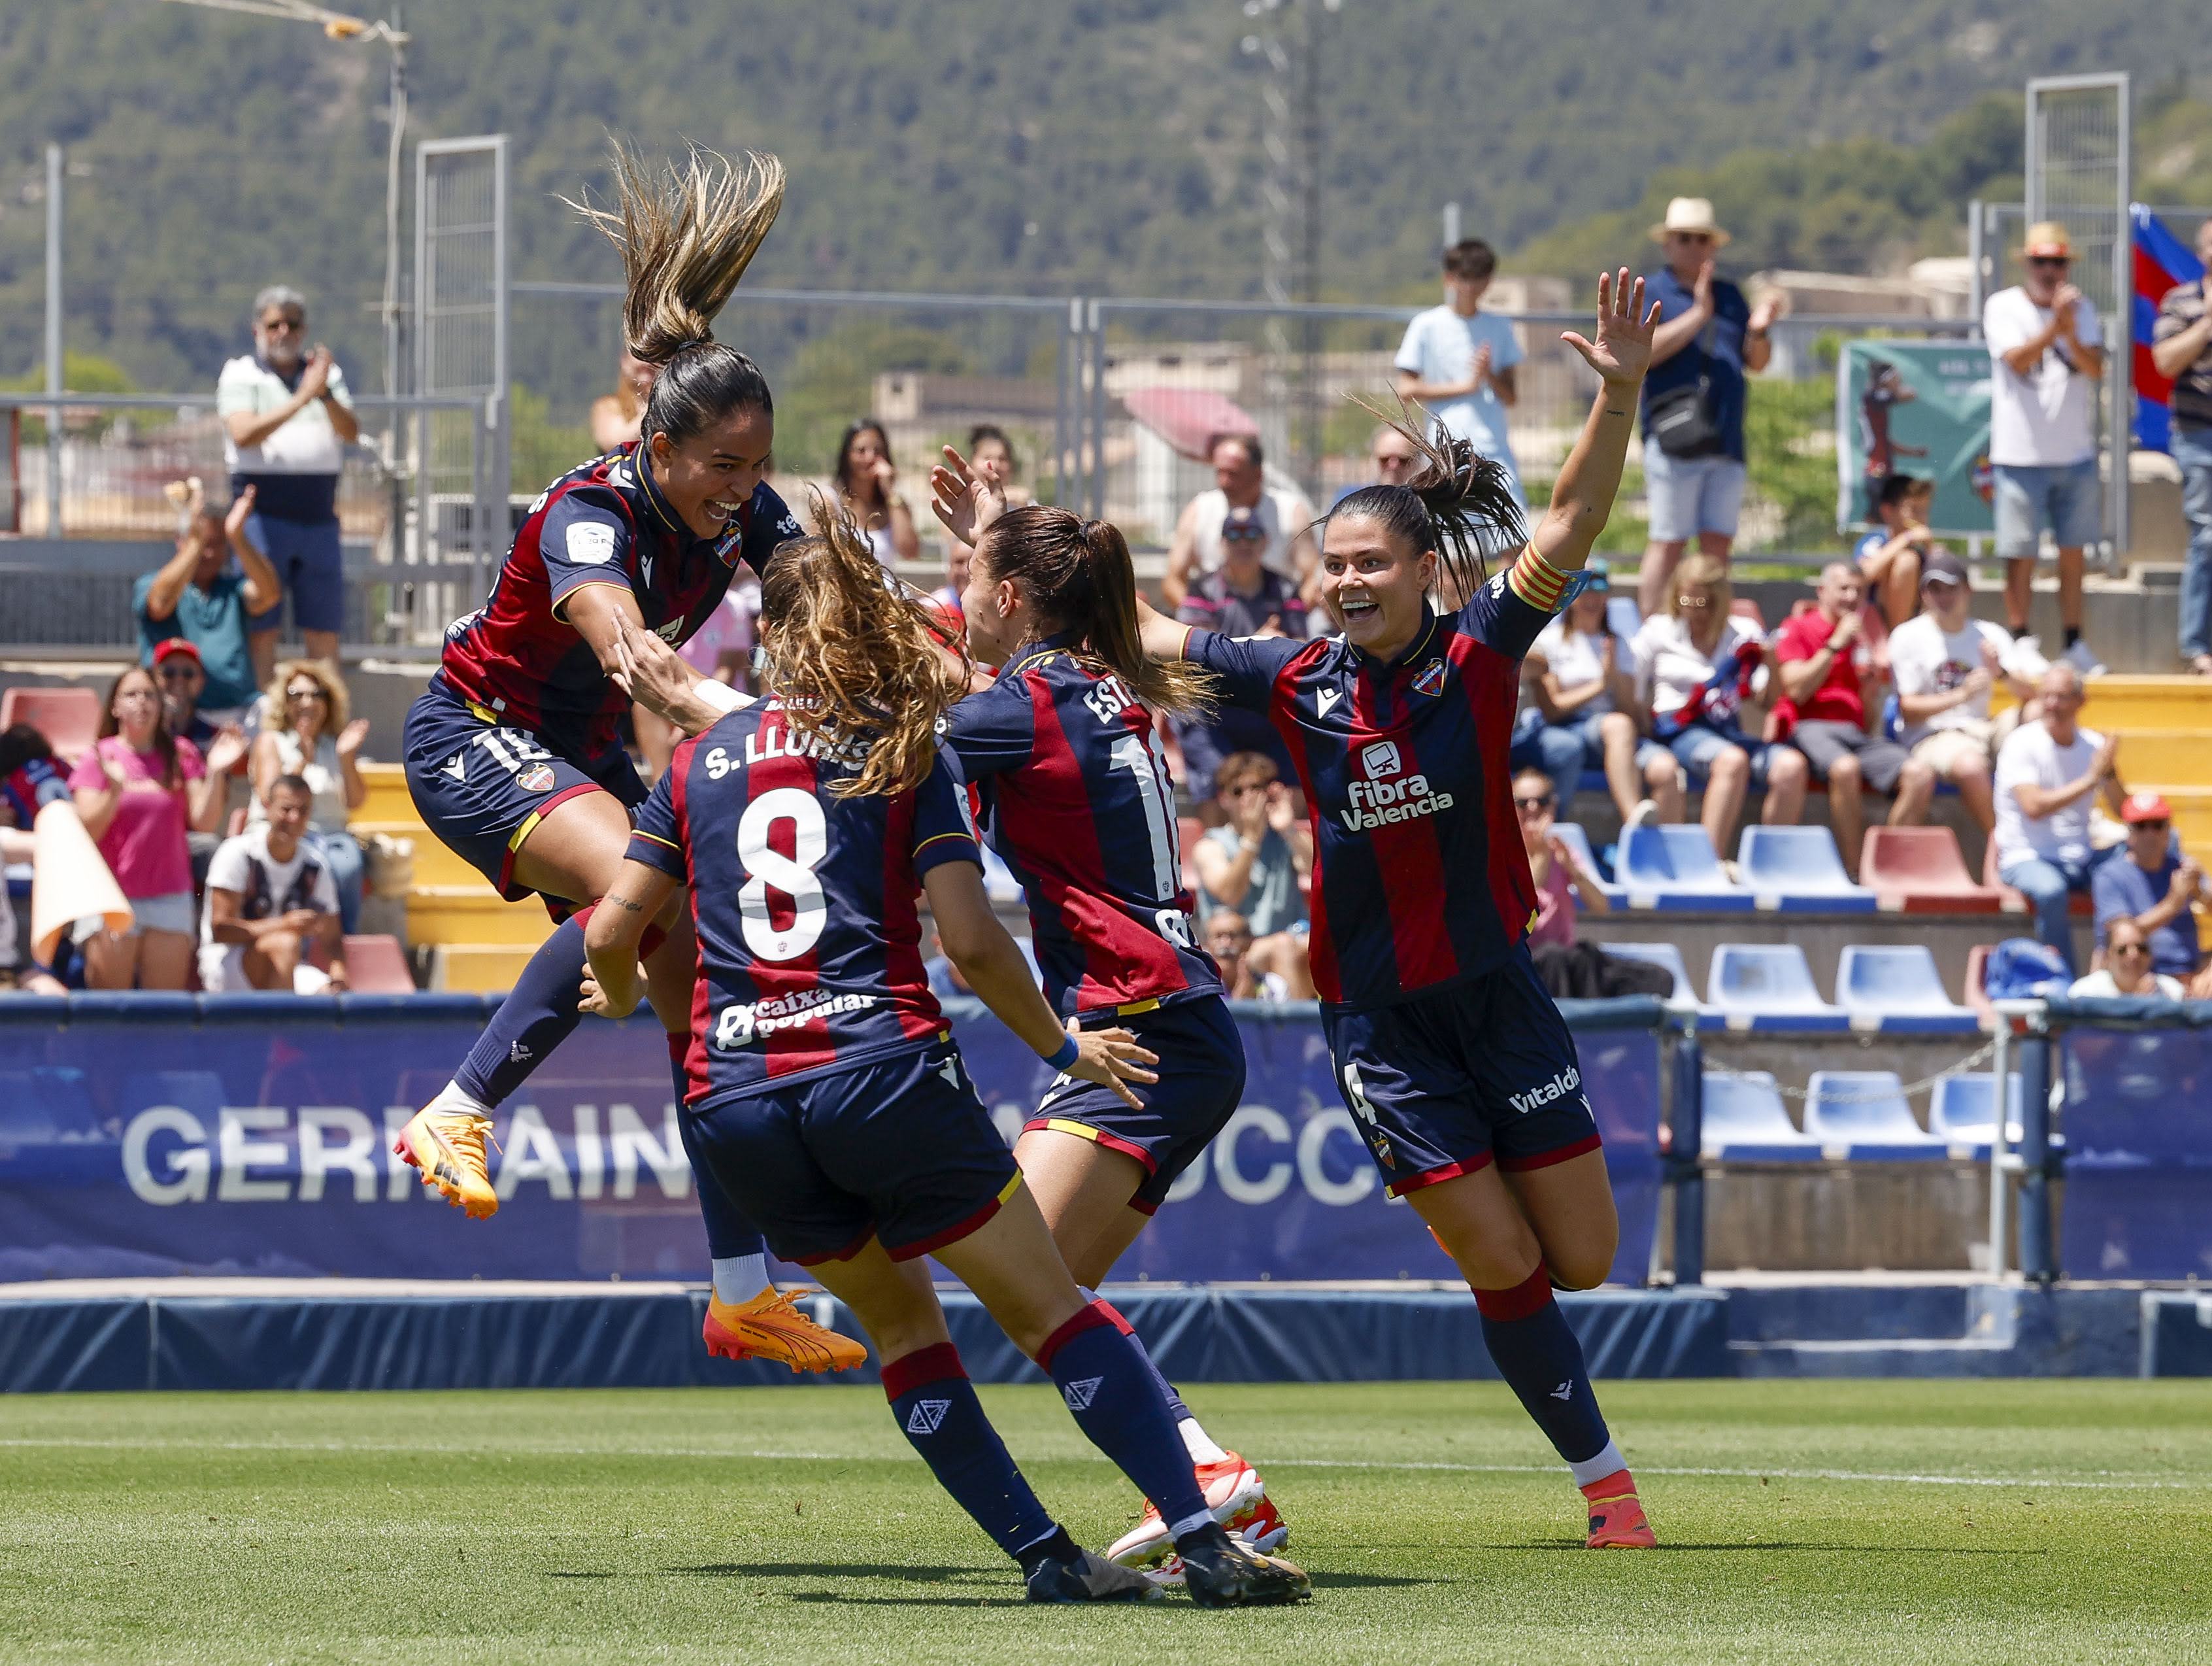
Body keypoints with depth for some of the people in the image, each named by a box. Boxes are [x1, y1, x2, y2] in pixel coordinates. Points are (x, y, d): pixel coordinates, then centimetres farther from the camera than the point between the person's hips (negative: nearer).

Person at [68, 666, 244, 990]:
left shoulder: (179, 755, 7)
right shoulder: (98, 758, 1)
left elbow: (204, 822, 1)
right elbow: (87, 830, -6)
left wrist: (215, 774, -13)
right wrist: (114, 791, -22)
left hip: (171, 899, 2)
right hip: (112, 898, -2)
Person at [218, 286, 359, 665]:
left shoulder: (327, 374, 15)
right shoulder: (240, 375, 4)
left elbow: (350, 432, 1)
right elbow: (243, 434, -13)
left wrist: (325, 394, -18)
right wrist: (302, 398, -20)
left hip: (318, 517, 4)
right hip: (262, 515, -4)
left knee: (324, 630, 2)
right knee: (262, 632, -5)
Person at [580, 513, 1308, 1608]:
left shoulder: (702, 758, 13)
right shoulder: (908, 752, 4)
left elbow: (611, 933, 11)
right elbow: (970, 942, -5)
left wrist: (618, 994, 34)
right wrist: (1064, 1049, 9)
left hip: (735, 1099, 3)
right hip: (881, 1068, -3)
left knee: (900, 1319, 22)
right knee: (1051, 1310, 2)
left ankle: (1042, 1553, 13)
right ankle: (1204, 1545, -8)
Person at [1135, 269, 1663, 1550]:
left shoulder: (1478, 657, -7)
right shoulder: (1299, 685, -3)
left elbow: (1569, 530, -20)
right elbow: (1148, 638, 8)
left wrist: (1622, 394, -34)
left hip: (1498, 995, 0)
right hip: (1382, 1022, 0)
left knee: (1584, 1258, 3)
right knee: (1503, 1266, -4)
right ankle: (1604, 1478, 8)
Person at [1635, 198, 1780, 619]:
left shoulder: (1729, 295, 18)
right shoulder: (1652, 293, 3)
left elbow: (1757, 362, 18)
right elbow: (1644, 351, -14)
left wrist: (1759, 331, -4)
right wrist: (1698, 314, -19)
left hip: (1726, 439, 5)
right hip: (1674, 438, -5)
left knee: (1719, 544, 4)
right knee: (1668, 543, -7)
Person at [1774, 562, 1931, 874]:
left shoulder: (1862, 635, 23)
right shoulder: (1797, 629, 9)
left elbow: (1868, 711, 18)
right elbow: (1797, 691, -6)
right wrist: (1836, 645, -6)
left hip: (1857, 731, 5)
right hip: (1810, 728, -5)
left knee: (1920, 774, -23)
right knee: (1845, 768, -40)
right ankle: (1855, 872, -33)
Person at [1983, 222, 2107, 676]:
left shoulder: (2081, 309, 7)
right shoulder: (2003, 308, -3)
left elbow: (2095, 369, -5)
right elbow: (2017, 362, -17)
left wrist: (2071, 333, -23)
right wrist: (2055, 326, -30)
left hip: (2076, 456, 4)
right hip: (2021, 454, -4)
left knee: (2073, 553, 9)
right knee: (2021, 556, -2)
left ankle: (2075, 647, 16)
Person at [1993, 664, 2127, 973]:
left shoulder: (2093, 745, 8)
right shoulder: (2021, 744, -7)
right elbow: (2033, 807, -21)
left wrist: (2110, 771, -16)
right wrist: (2091, 779, -19)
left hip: (2080, 858, 5)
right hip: (2027, 858, -5)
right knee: (2050, 890, -38)